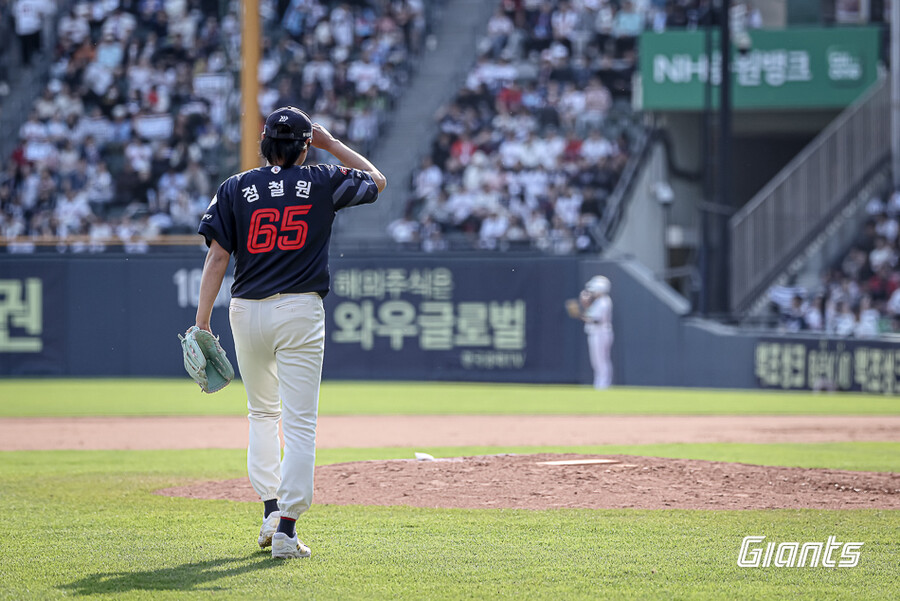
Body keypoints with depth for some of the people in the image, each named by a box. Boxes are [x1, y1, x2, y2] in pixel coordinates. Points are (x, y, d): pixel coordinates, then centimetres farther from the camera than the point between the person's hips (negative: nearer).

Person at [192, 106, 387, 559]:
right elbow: (376, 179, 21)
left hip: (247, 312, 3)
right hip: (300, 312, -3)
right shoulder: (322, 183, 2)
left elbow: (217, 258, -2)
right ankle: (286, 528, -12)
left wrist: (202, 324, -2)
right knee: (299, 422, -4)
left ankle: (270, 509, 15)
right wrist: (330, 143, 23)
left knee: (262, 412, 23)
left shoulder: (236, 189, 4)